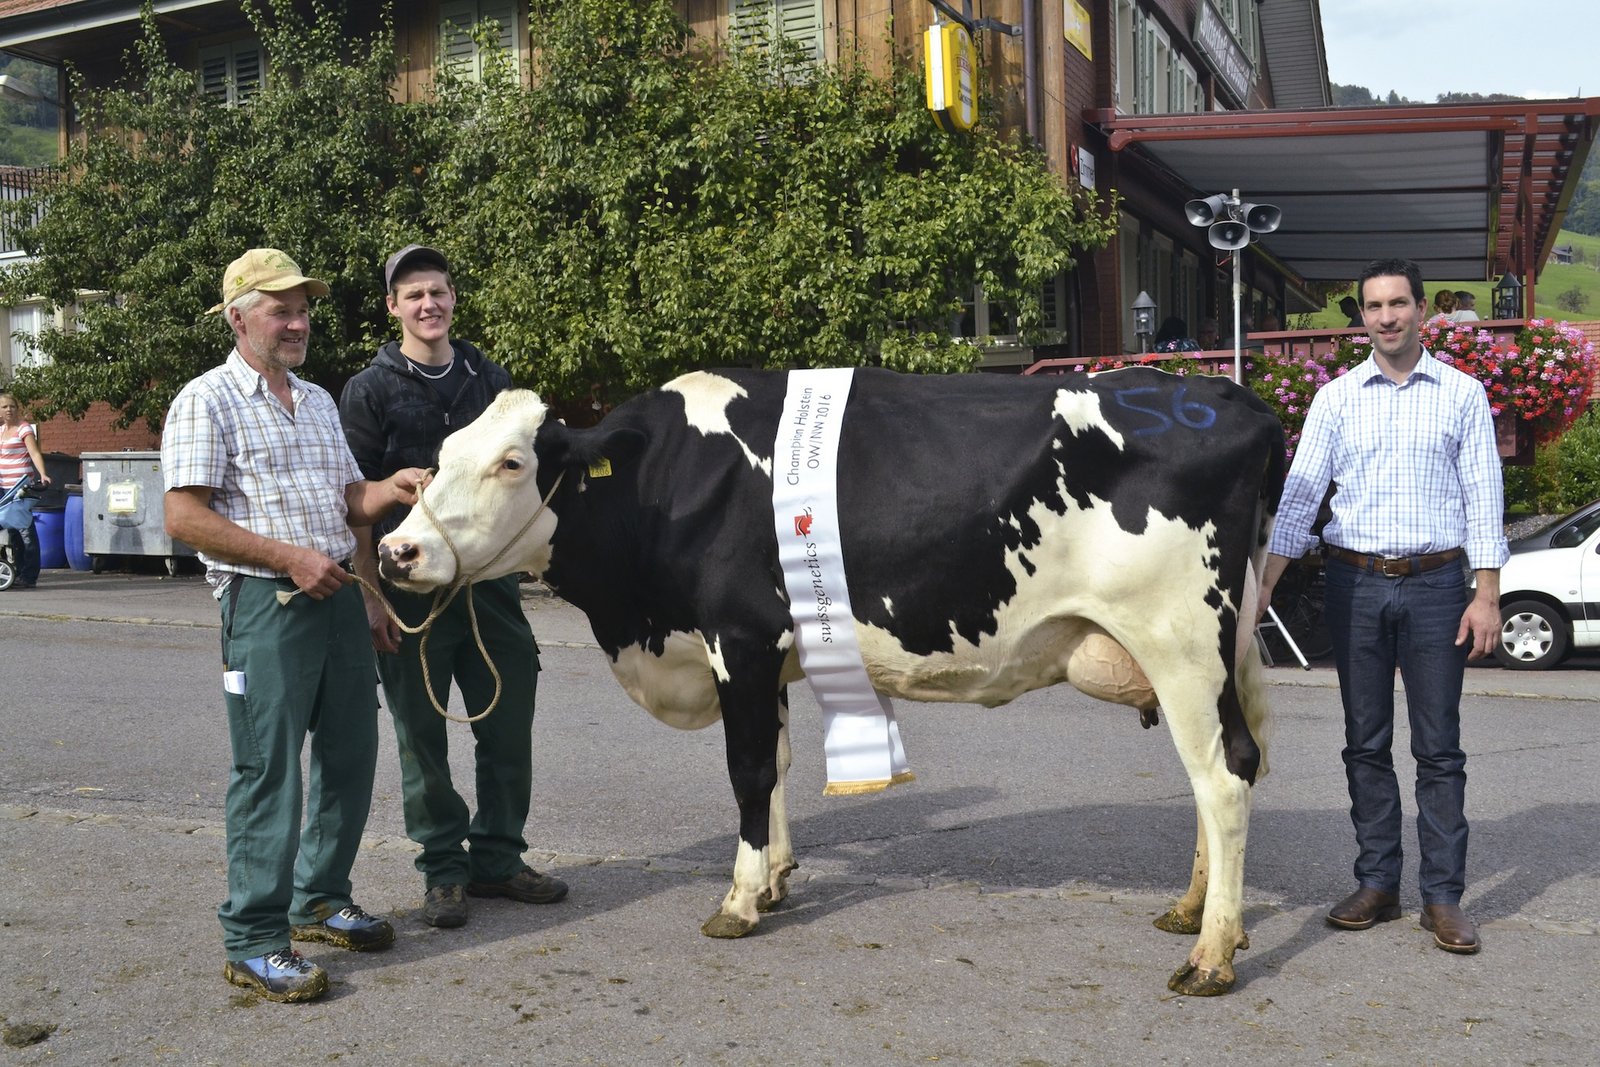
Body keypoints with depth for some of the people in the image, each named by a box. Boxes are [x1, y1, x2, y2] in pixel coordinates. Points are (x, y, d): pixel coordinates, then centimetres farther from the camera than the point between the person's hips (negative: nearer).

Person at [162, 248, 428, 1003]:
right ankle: (254, 941, 6)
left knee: (351, 753, 12)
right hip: (264, 602, -7)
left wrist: (392, 489, -3)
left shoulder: (318, 402, 18)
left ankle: (321, 900, 29)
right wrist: (290, 557, -17)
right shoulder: (207, 402, -5)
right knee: (268, 768, -4)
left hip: (338, 595, 8)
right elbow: (184, 517, -13)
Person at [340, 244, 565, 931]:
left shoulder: (489, 380, 12)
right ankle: (443, 870, 19)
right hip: (409, 589, -4)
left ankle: (498, 860, 24)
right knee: (423, 737, 5)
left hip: (490, 583, 4)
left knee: (508, 727, 9)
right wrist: (371, 596, -11)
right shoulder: (371, 391, -1)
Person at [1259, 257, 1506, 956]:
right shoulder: (1335, 399, 6)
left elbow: (1483, 497, 2)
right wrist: (1262, 588, -7)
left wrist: (1487, 594, -6)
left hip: (1437, 584, -1)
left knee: (1439, 747, 2)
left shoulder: (1462, 394, 3)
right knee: (1366, 743, 8)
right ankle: (1376, 885, 18)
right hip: (1355, 584, 2)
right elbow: (1300, 494, 2)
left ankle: (1443, 897, 9)